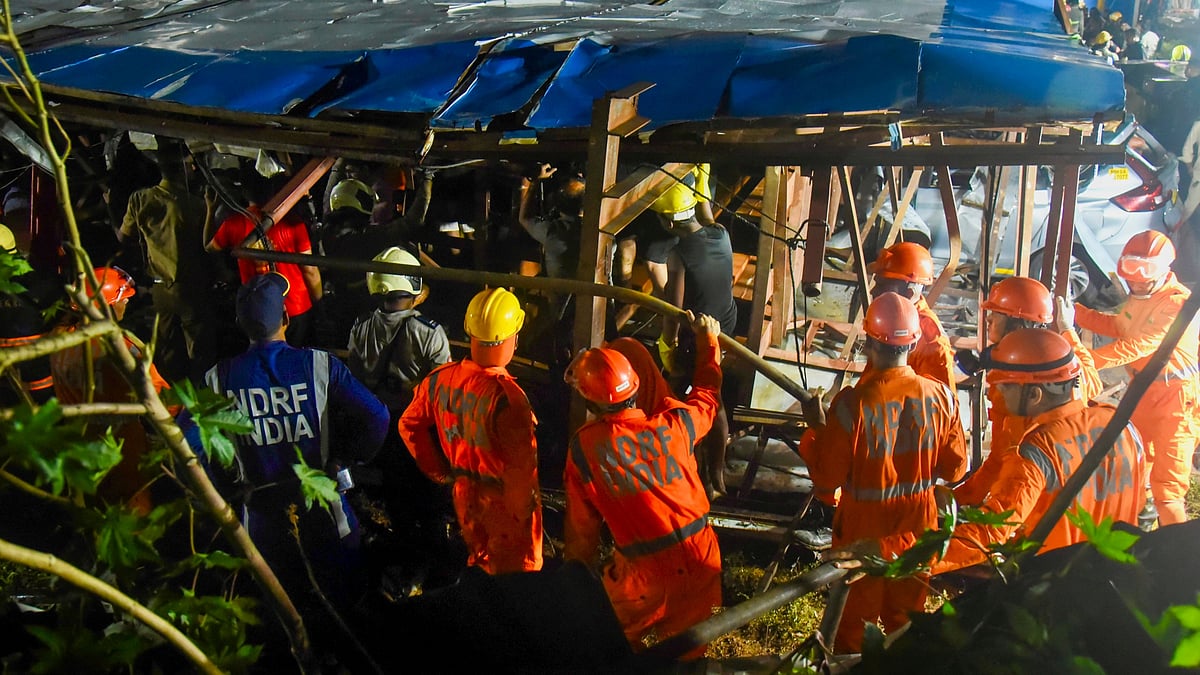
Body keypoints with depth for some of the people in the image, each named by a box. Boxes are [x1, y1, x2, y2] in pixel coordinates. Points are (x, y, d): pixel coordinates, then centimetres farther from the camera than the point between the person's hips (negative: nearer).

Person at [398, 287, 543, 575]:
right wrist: (521, 518, -15)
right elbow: (521, 467, -30)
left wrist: (442, 473, 12)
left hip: (465, 495, 6)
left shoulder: (441, 378, -11)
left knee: (480, 565, 28)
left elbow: (409, 425, 4)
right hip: (503, 502, -6)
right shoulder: (506, 395, -32)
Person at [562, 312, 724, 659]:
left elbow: (581, 524, -4)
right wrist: (708, 341, 31)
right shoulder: (673, 423, -7)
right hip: (701, 561, 4)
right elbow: (707, 396, 17)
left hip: (647, 573, -4)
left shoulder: (584, 447, -13)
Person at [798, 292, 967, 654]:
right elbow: (954, 468, -2)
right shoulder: (940, 396, -12)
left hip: (863, 532, -3)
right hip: (917, 528, 3)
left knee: (852, 619, 16)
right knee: (906, 615, 22)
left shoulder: (852, 404, -23)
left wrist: (816, 428, -2)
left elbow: (827, 477, -15)